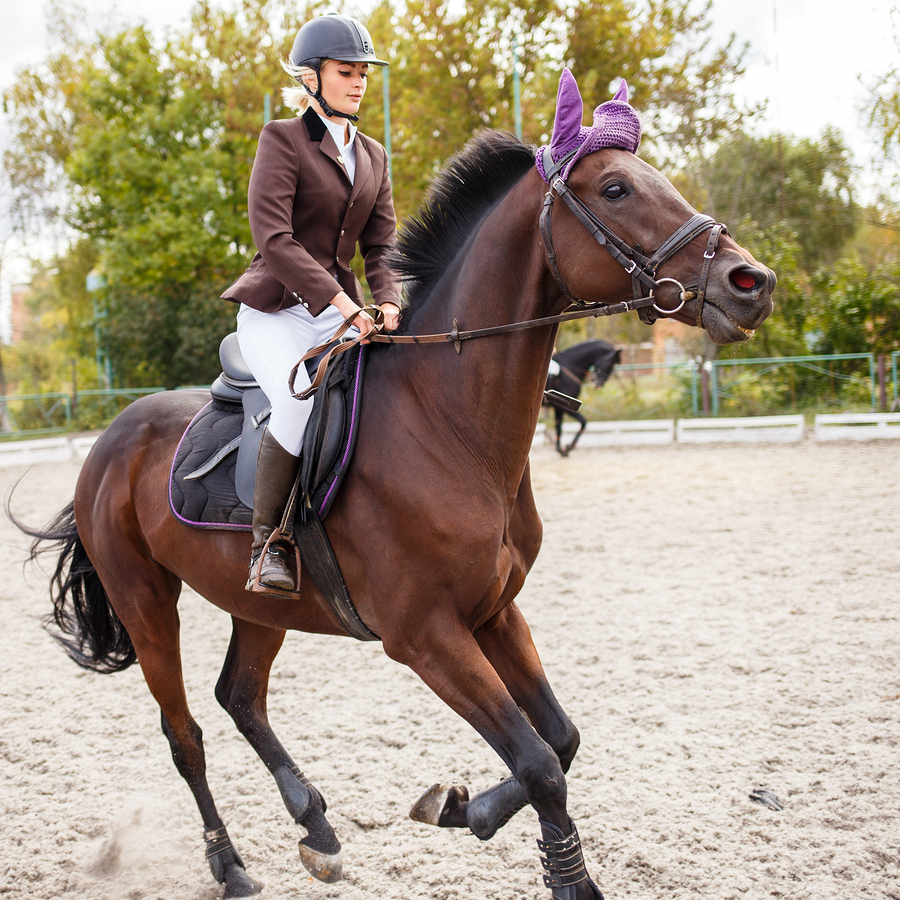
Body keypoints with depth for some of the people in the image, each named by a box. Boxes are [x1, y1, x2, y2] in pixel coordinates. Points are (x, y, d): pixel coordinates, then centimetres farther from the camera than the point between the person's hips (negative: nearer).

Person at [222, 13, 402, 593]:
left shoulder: (374, 157, 16)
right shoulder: (283, 140, -4)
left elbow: (383, 244, 10)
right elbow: (273, 237, -16)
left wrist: (388, 303, -12)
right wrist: (337, 298, -27)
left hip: (345, 314, 6)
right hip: (277, 311, -6)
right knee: (302, 399, -33)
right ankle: (267, 542, -19)